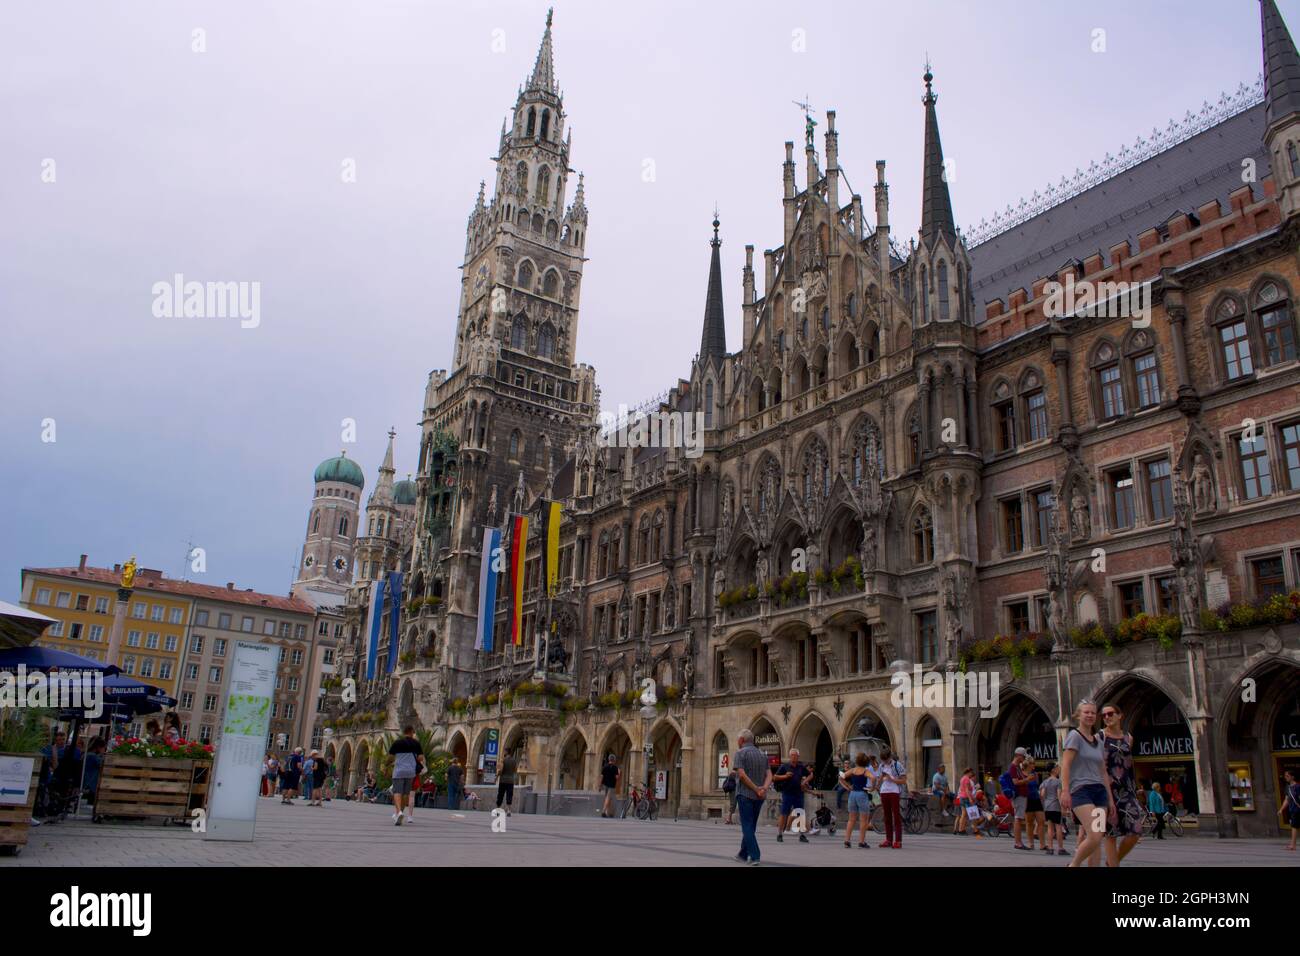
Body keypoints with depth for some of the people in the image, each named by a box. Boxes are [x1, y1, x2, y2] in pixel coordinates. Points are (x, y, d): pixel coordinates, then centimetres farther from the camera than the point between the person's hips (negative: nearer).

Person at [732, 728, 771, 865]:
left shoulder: (740, 753, -6)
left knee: (747, 827, -3)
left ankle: (754, 856, -11)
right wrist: (764, 788, -12)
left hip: (745, 794, -6)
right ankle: (743, 854, 25)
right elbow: (769, 774, 2)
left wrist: (756, 789, -15)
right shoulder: (762, 754, 13)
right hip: (759, 797, 6)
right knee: (751, 826, 16)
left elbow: (742, 774, -18)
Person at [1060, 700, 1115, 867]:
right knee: (1095, 837, -19)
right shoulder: (1075, 736, -2)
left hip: (1100, 791, 7)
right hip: (1081, 790, -7)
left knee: (1097, 840, 1)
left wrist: (1110, 799, 16)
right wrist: (1065, 791, -21)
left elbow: (1103, 773, 21)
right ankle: (1073, 865, 1)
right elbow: (1065, 765, -11)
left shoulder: (1099, 742, 18)